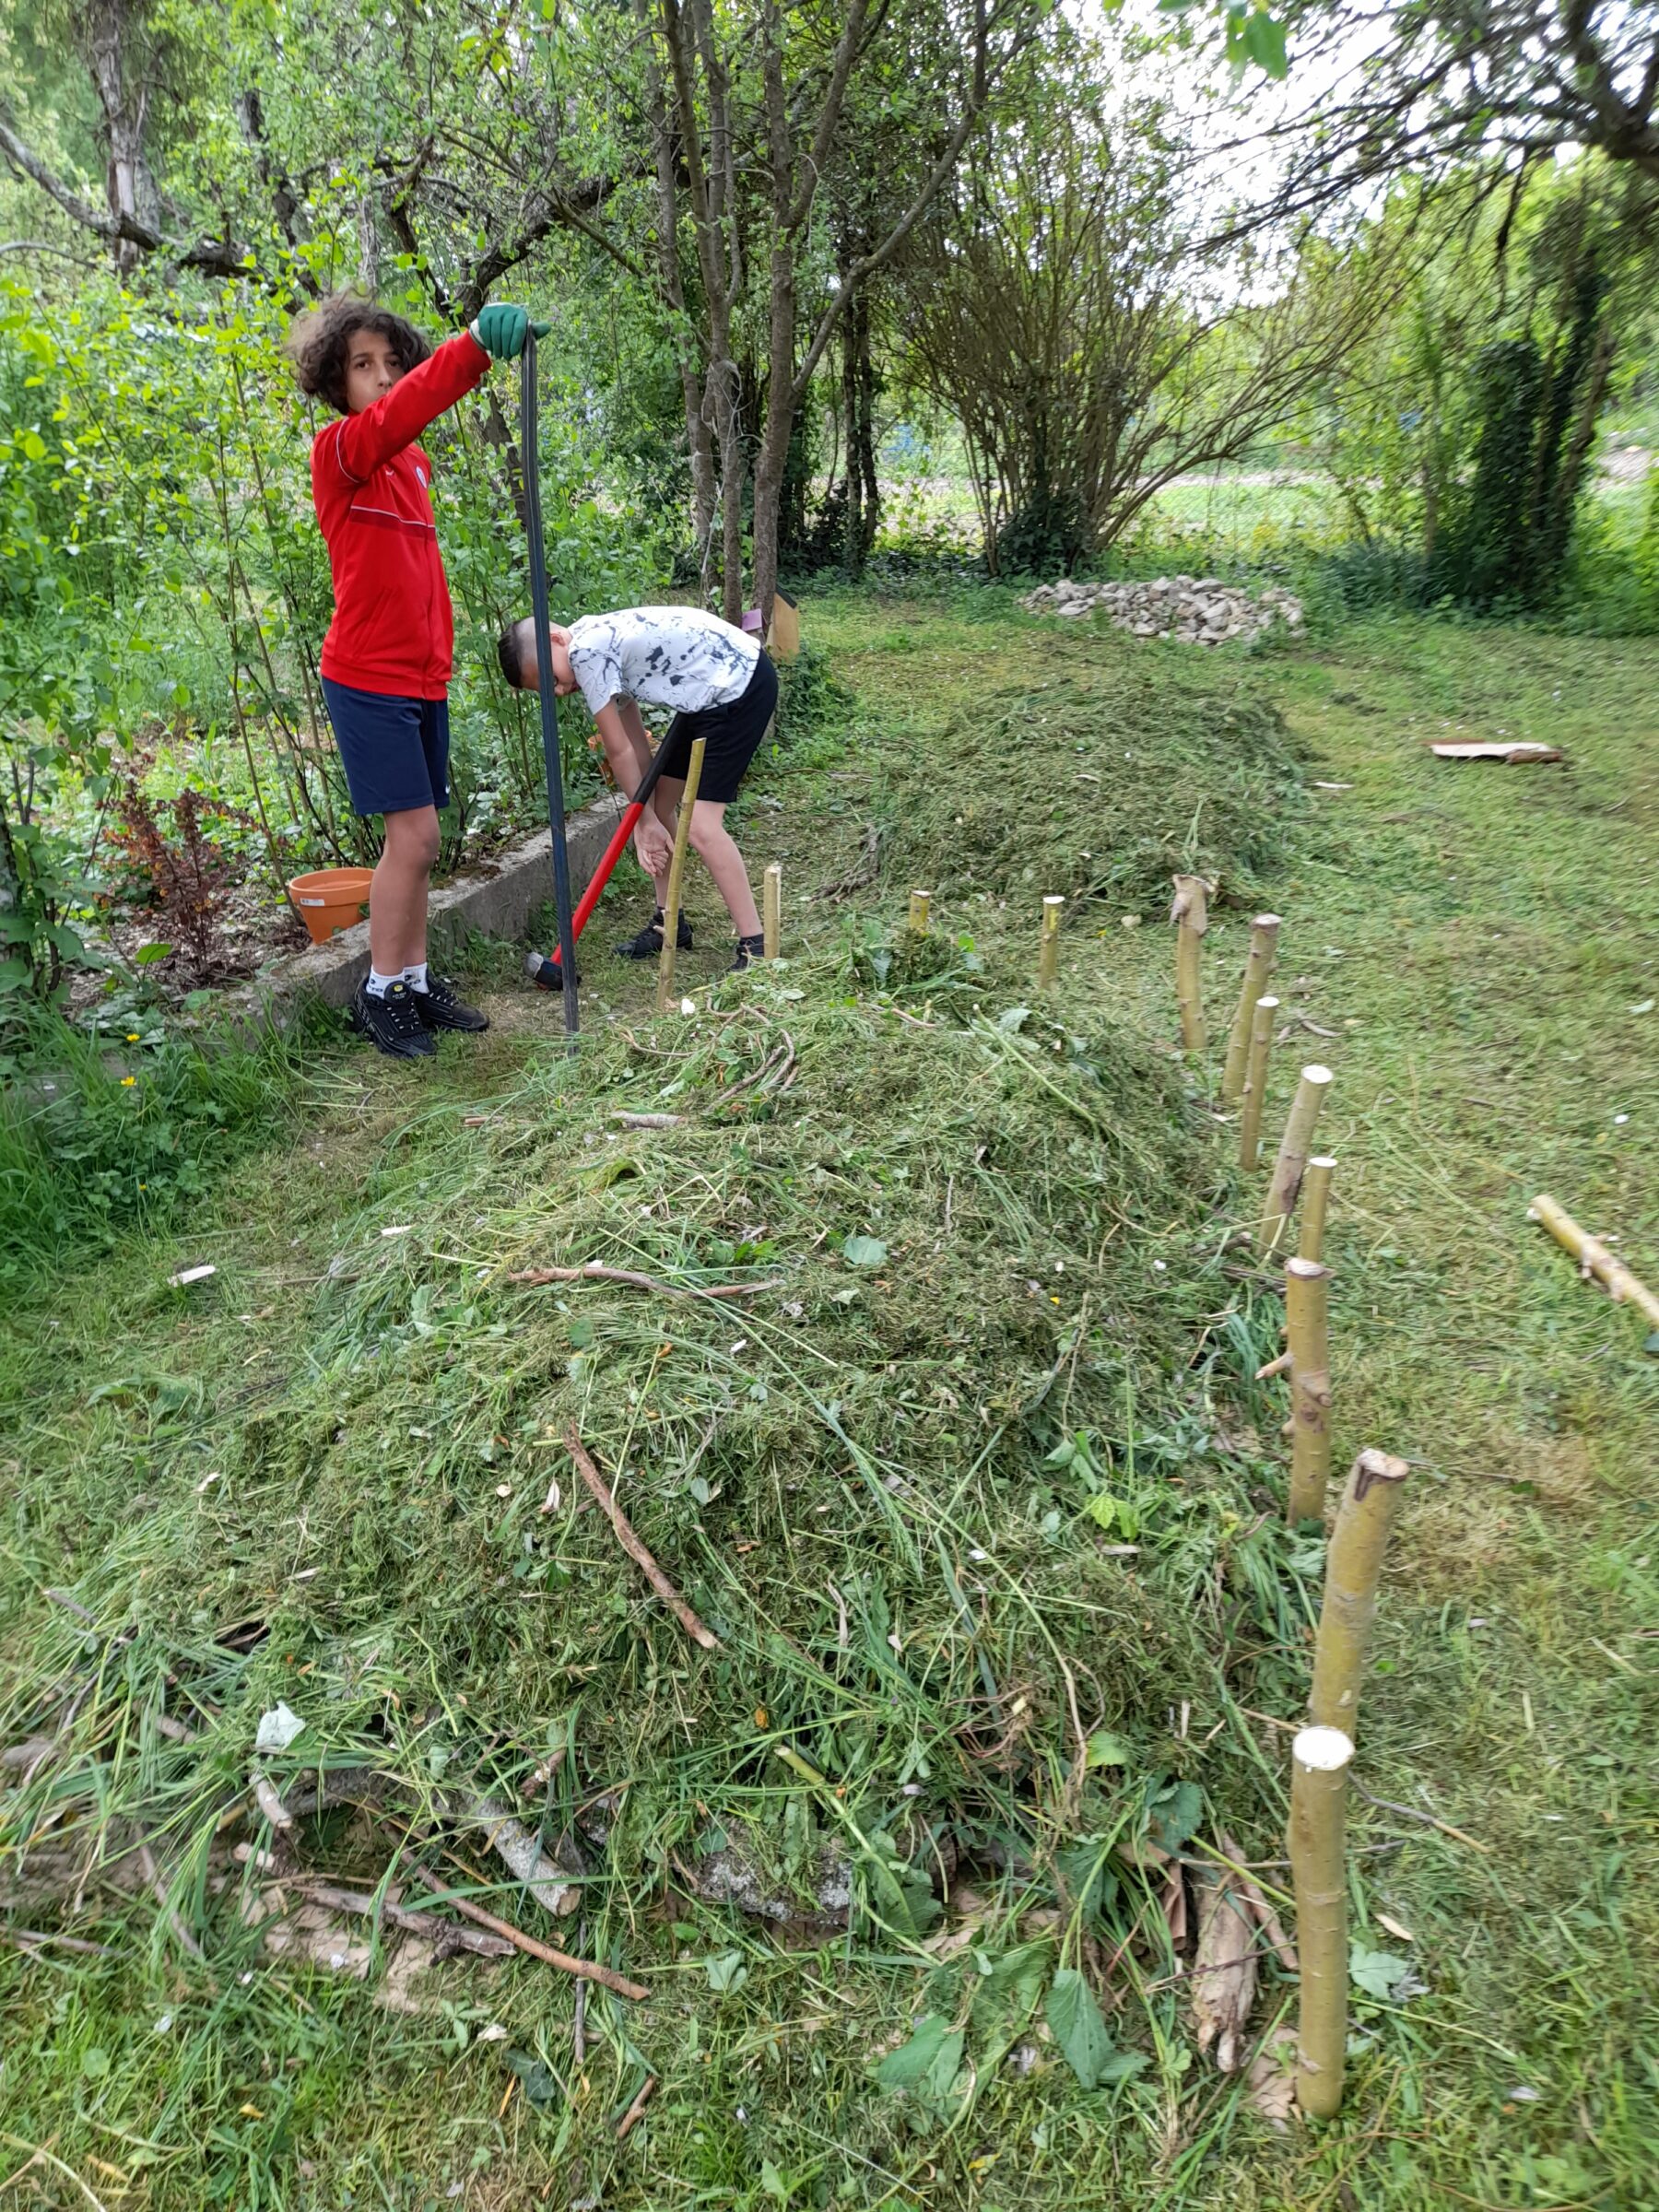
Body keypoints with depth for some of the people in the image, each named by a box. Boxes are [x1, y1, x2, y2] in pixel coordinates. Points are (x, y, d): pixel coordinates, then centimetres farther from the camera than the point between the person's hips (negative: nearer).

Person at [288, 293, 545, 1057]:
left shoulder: (414, 462, 15)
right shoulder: (337, 451, -9)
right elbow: (393, 417, -31)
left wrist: (442, 651, 10)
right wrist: (472, 347, -45)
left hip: (424, 678, 7)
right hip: (368, 679, -7)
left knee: (416, 839, 9)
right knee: (414, 835, -9)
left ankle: (415, 981, 19)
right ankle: (380, 993, 5)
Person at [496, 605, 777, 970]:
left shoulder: (586, 650, -19)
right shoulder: (603, 644, 10)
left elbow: (619, 751, -12)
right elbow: (636, 746, 6)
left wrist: (646, 820, -1)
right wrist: (646, 819, 0)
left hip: (742, 686, -11)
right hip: (710, 693, 11)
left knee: (702, 826, -16)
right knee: (657, 800, 15)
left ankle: (756, 949, -12)